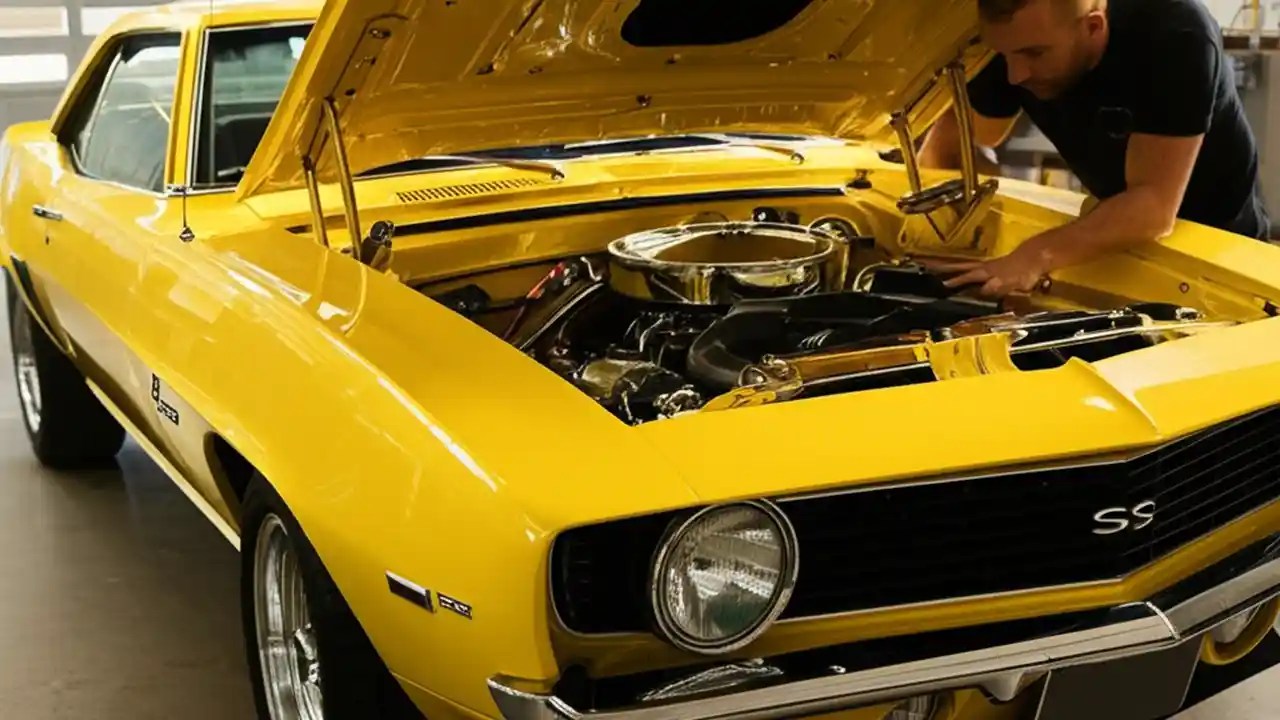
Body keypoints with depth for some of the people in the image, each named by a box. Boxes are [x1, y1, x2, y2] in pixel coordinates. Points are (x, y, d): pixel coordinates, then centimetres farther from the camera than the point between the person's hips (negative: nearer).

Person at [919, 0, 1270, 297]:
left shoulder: (1176, 36, -29)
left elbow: (1154, 206, -33)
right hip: (1118, 236, 3)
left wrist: (1037, 257, -43)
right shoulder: (1016, 38, -16)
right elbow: (957, 131, -2)